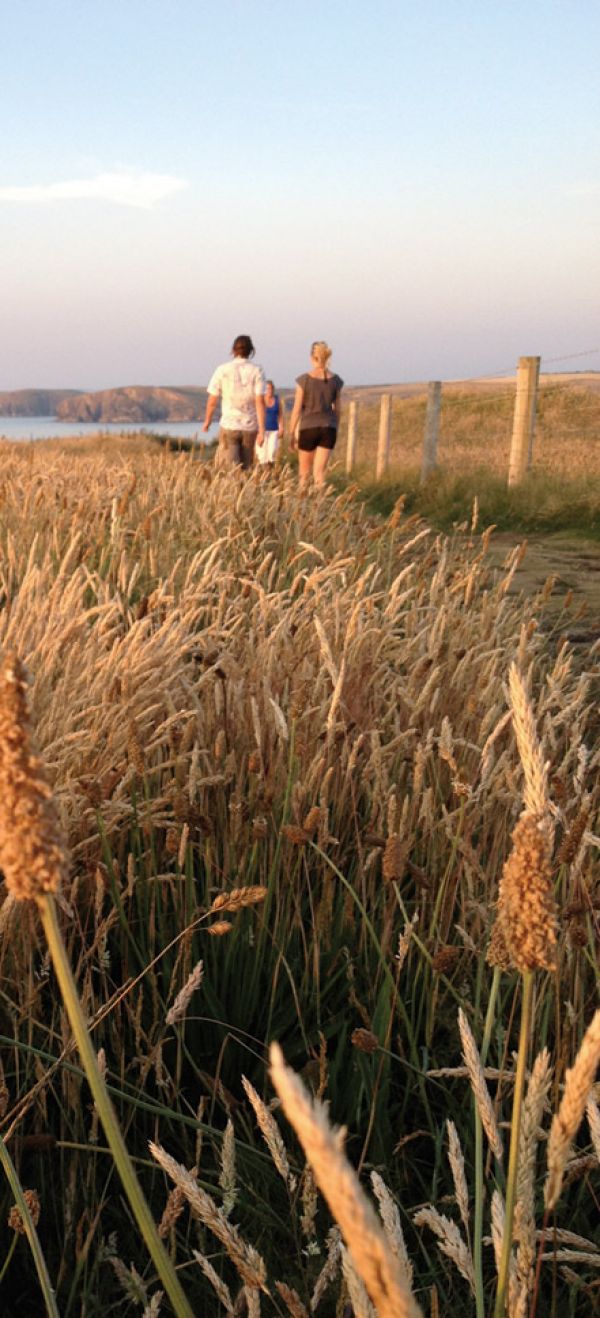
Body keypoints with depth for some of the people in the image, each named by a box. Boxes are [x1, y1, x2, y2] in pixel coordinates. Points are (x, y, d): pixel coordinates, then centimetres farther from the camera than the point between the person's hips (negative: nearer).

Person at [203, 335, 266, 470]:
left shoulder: (222, 370, -3)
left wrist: (207, 421, 18)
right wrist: (262, 431, -11)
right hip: (250, 428, 1)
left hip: (229, 426, -1)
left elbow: (212, 401, 1)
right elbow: (260, 402, -12)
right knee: (245, 469, 15)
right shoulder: (257, 371, -4)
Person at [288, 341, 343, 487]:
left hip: (308, 429, -2)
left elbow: (297, 409, -9)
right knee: (319, 474, 0)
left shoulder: (304, 379, -10)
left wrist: (291, 434, -1)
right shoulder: (335, 380, 1)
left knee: (305, 472, 15)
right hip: (328, 429, 2)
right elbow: (337, 409, 8)